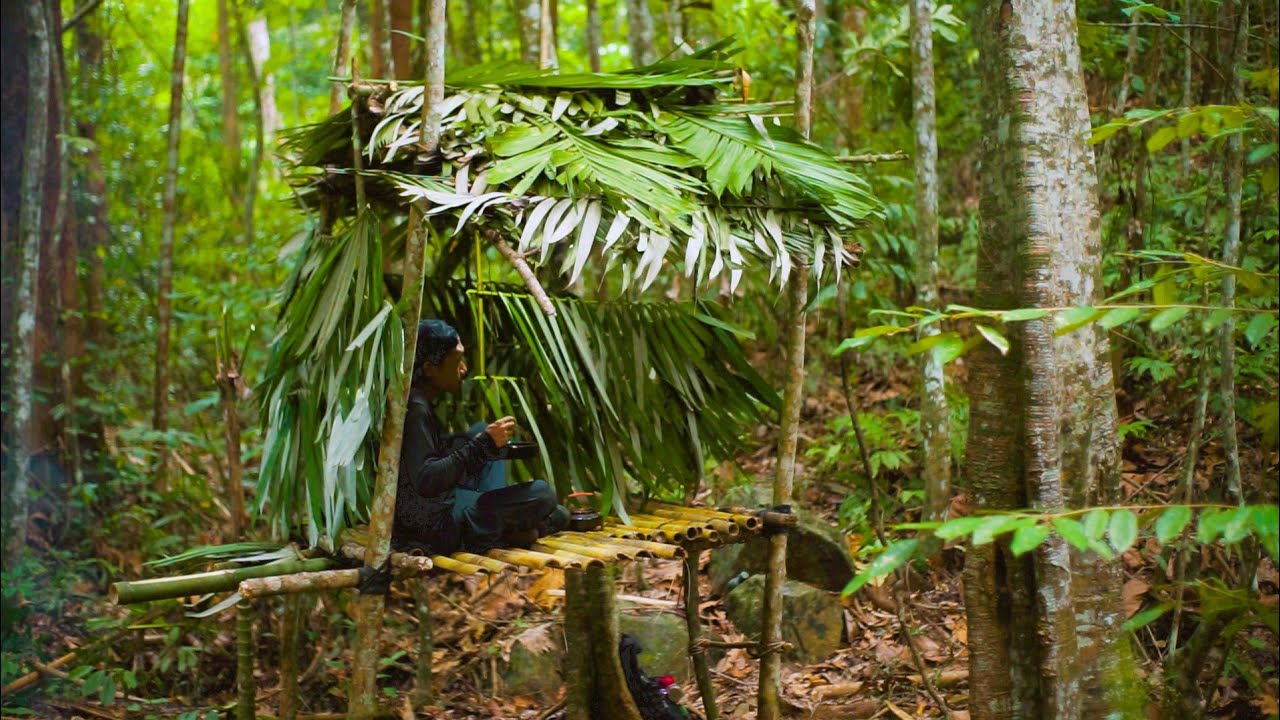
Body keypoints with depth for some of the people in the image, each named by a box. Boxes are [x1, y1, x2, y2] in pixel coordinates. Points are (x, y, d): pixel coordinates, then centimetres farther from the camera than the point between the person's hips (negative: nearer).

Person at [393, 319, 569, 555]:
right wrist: (483, 443, -26)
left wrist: (487, 438, 10)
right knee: (541, 494, -19)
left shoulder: (418, 400, 8)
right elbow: (426, 481, -29)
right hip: (436, 525, -10)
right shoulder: (415, 409, -21)